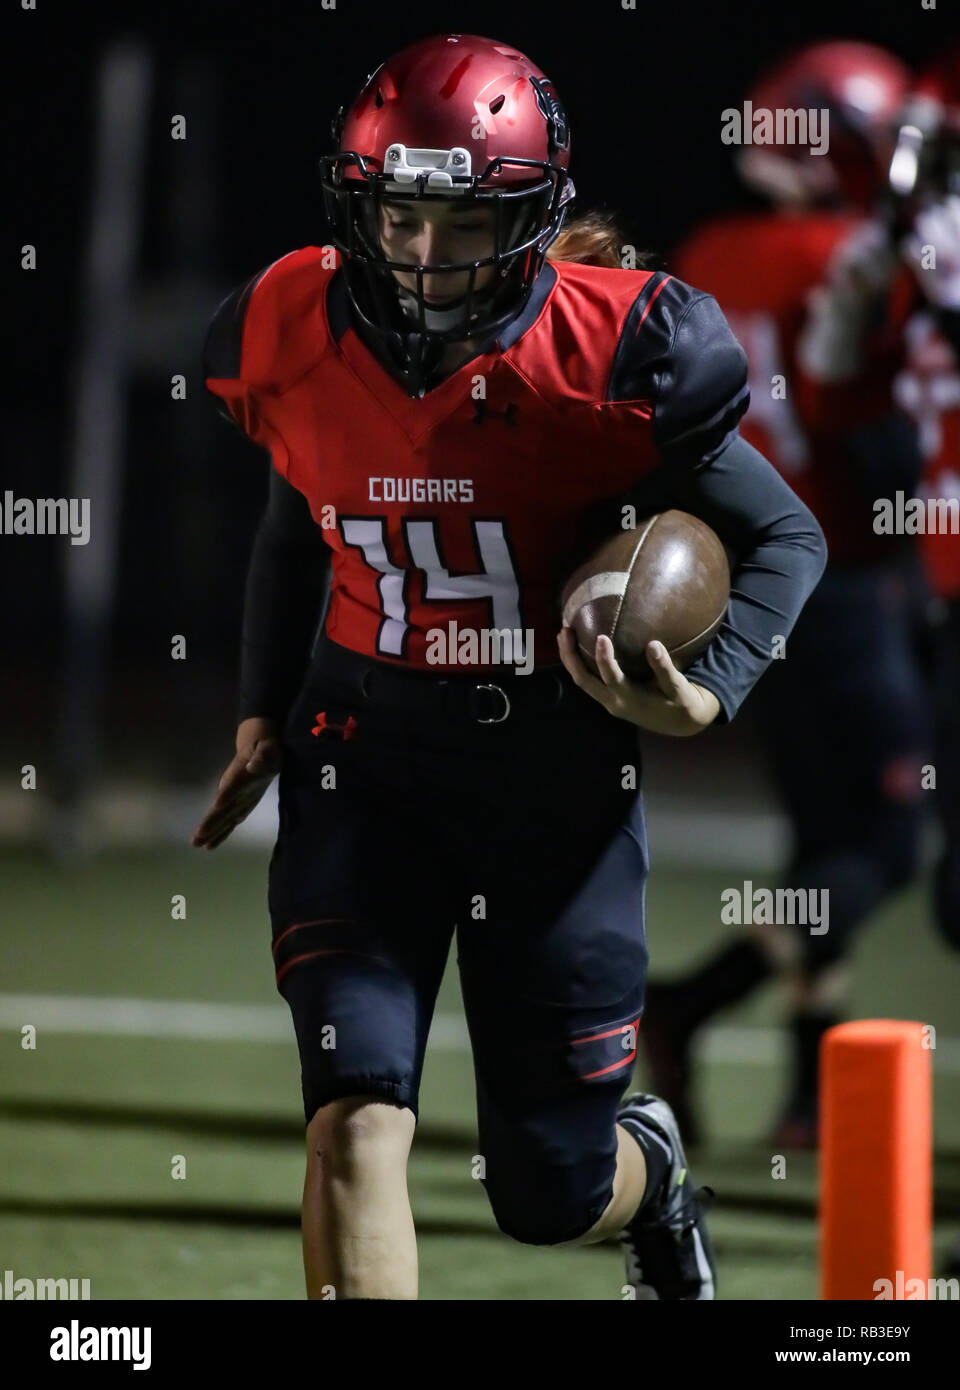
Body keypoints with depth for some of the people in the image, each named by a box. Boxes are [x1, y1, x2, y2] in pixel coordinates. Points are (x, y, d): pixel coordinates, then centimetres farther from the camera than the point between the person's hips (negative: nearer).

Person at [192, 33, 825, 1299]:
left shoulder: (607, 359, -16)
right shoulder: (294, 342, -5)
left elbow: (786, 538, -3)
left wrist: (709, 696, -18)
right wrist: (264, 711, 18)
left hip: (555, 769, -2)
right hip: (362, 756, 2)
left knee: (550, 1194, 8)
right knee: (357, 1117, -18)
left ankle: (653, 1170, 46)